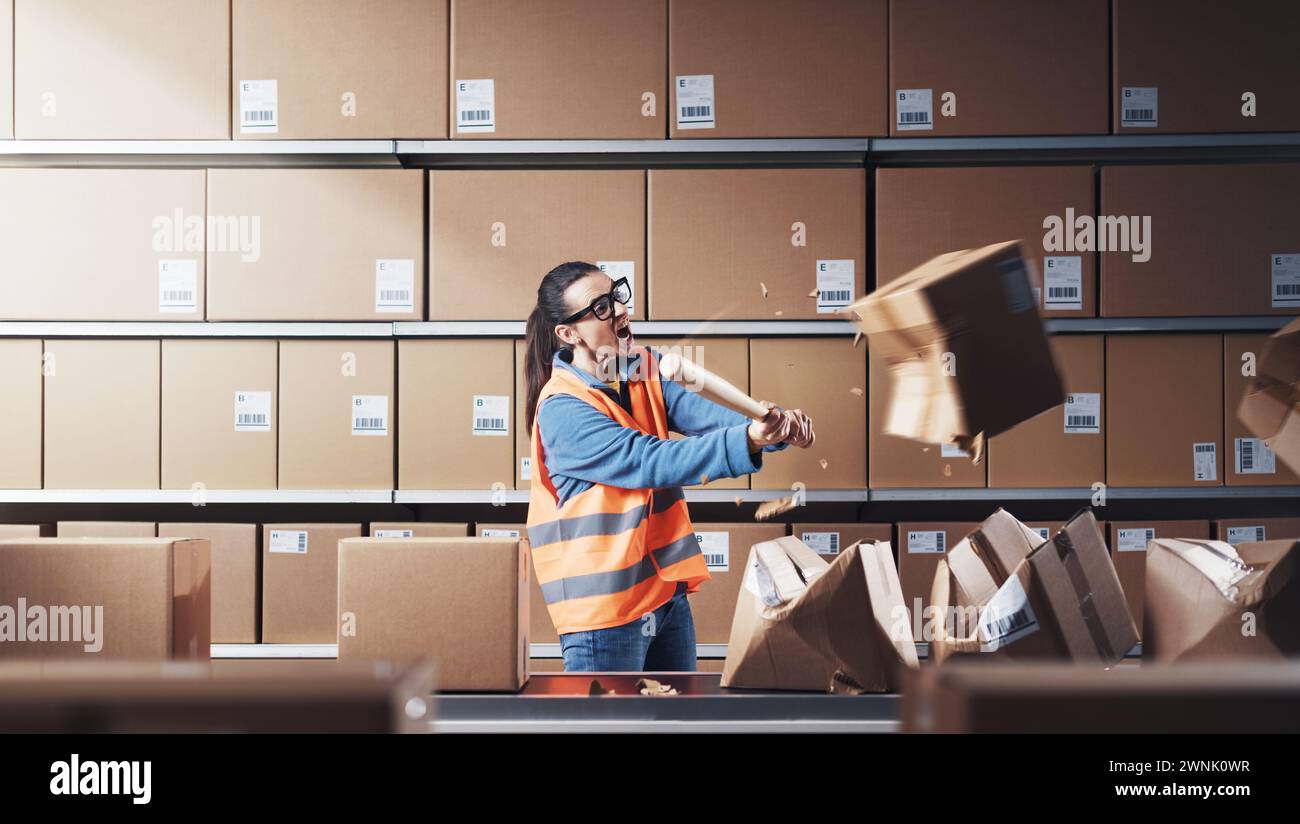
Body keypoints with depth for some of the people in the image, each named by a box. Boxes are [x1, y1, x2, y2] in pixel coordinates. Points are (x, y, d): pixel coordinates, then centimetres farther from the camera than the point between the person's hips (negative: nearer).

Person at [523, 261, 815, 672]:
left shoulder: (643, 369, 5)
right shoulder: (562, 412, -20)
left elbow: (694, 411, -11)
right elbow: (650, 462, -29)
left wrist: (771, 426, -30)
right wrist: (748, 441, -38)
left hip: (666, 590, 8)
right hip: (605, 606, -7)